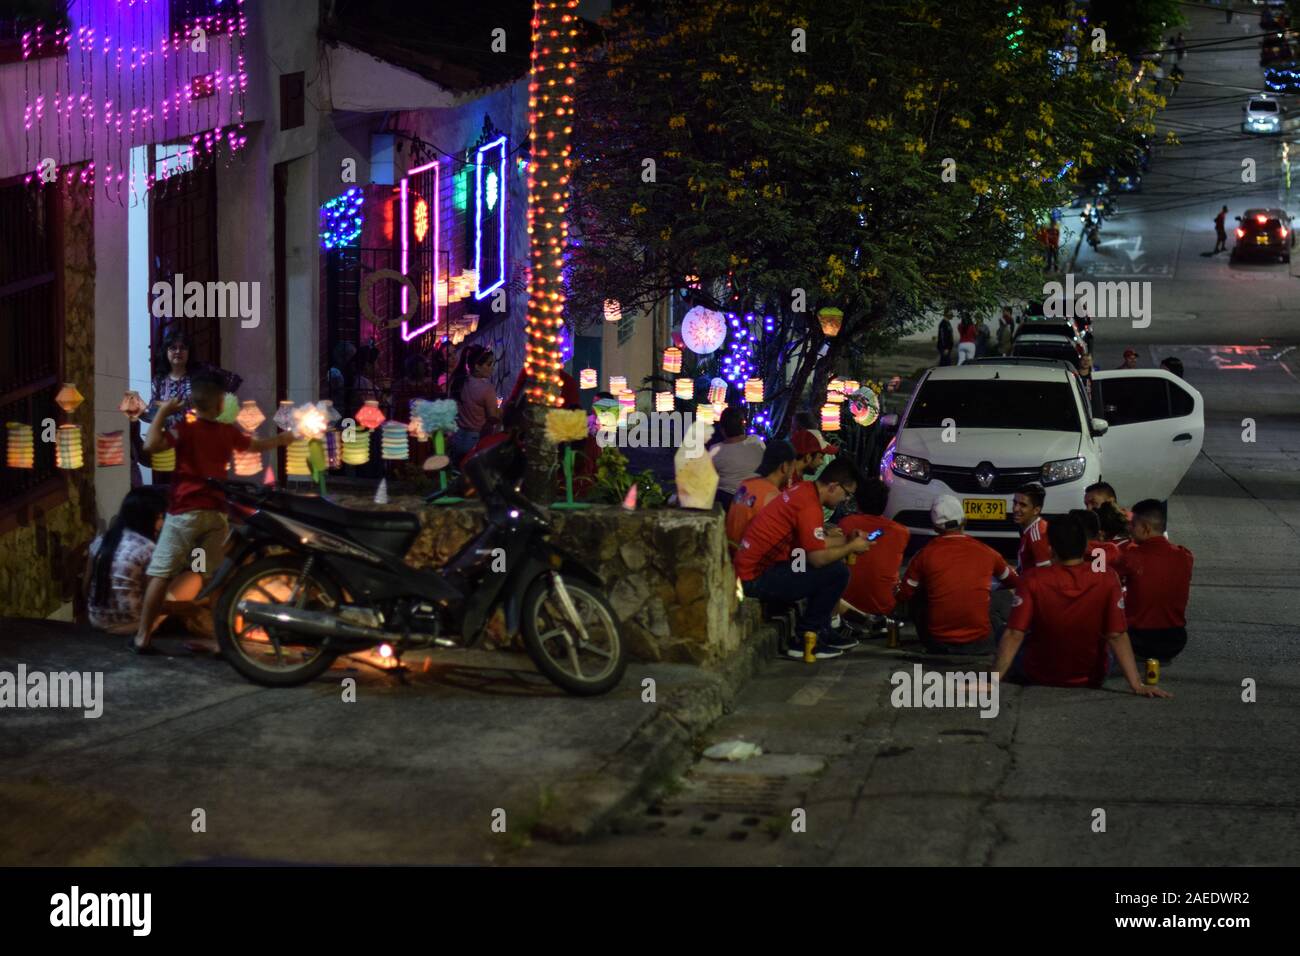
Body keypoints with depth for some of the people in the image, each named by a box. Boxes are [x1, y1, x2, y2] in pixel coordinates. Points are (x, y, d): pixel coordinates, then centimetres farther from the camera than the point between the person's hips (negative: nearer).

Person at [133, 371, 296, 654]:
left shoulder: (184, 429, -8)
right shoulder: (228, 432, 6)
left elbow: (151, 444, -23)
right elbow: (255, 445, 25)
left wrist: (162, 412, -12)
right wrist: (281, 439, 44)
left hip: (184, 512, -4)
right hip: (215, 513, 4)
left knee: (160, 574, -2)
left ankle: (142, 637, -5)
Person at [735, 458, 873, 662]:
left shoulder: (803, 490, 9)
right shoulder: (809, 506, -20)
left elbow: (814, 545, 20)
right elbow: (818, 558, -21)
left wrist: (846, 541, 16)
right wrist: (851, 548, -6)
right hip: (756, 579, -10)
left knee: (831, 565, 21)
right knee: (837, 572, -15)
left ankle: (822, 632, 24)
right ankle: (804, 639, -5)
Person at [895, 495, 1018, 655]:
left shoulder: (925, 555, -6)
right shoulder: (986, 553, -1)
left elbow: (902, 595, 6)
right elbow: (1015, 582, 19)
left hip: (937, 644, -1)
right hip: (979, 644, 1)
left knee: (917, 602, 25)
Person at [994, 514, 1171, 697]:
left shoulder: (1033, 581, -20)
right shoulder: (1107, 579, -17)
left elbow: (1014, 635, -22)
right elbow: (1117, 636, -19)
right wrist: (1136, 684, -18)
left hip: (1039, 676, -1)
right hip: (1091, 678, 1)